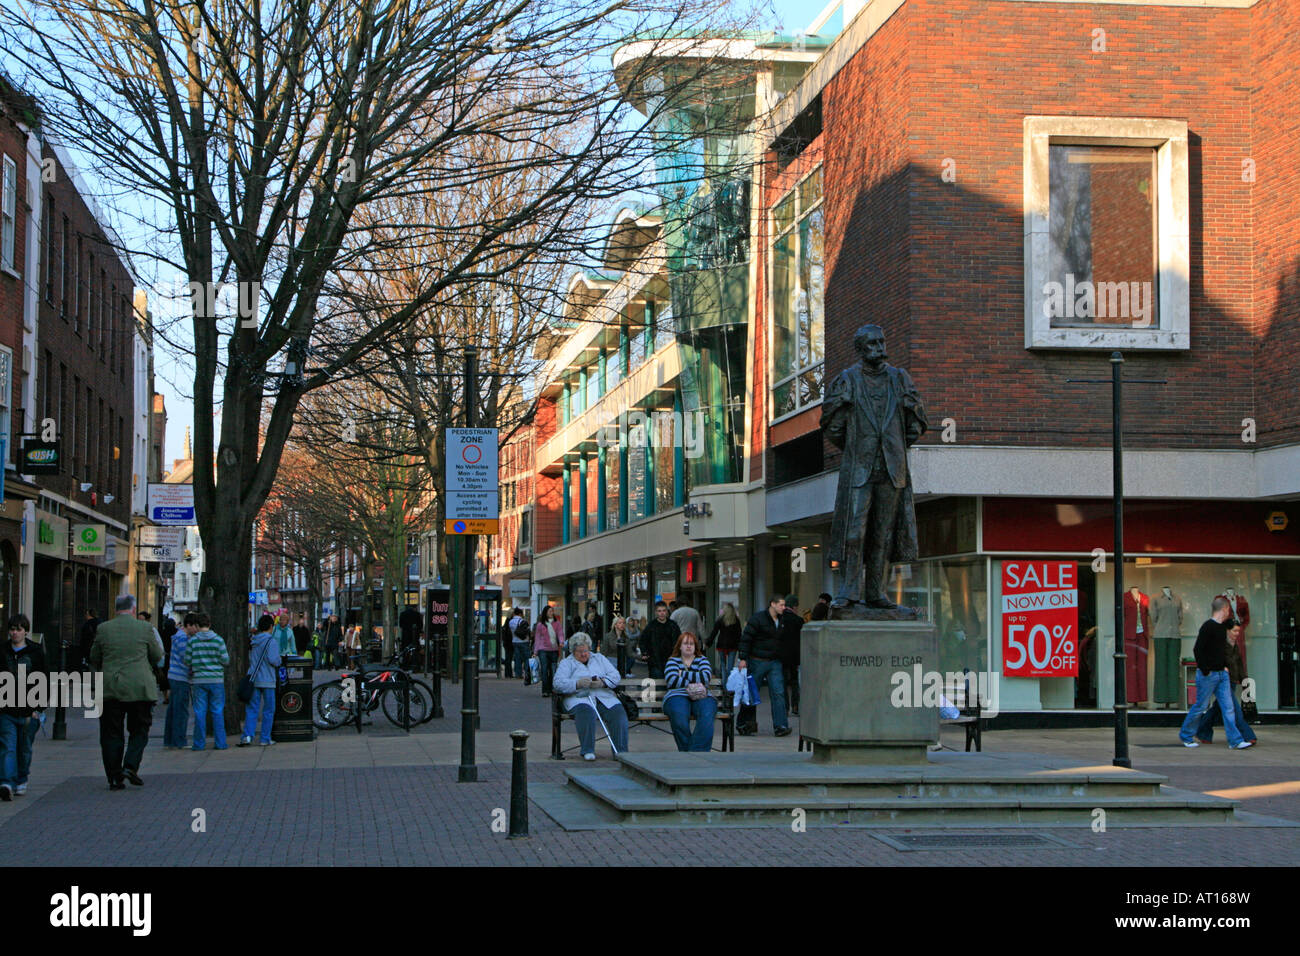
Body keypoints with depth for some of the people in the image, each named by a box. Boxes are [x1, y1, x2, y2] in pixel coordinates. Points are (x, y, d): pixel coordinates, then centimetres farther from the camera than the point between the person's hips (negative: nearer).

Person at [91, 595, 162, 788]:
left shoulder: (103, 629, 2)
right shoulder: (145, 628, -2)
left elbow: (95, 660, 11)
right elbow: (157, 657, 7)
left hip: (110, 690, 1)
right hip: (140, 689, -1)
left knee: (111, 734, 7)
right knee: (139, 731, 11)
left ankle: (114, 777, 5)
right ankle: (130, 766, -7)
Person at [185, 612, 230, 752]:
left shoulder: (192, 641, -2)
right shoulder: (218, 640, -3)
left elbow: (187, 662, 0)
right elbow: (225, 660, -3)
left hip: (198, 680, 0)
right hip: (216, 679, 0)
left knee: (199, 712, 5)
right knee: (218, 712, 6)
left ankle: (199, 743, 7)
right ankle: (220, 743, 5)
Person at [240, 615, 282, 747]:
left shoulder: (253, 641, 11)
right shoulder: (271, 641, -9)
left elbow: (250, 659, 15)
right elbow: (273, 660, -17)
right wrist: (279, 660, 3)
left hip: (253, 680, 5)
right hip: (267, 680, -5)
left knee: (251, 709, 5)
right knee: (268, 710, 5)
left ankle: (247, 735, -8)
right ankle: (265, 739, 6)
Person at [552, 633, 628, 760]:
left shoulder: (599, 658, 23)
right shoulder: (566, 663, 14)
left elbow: (615, 676, 12)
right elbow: (558, 683, -2)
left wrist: (603, 682, -9)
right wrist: (578, 683, -18)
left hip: (604, 696, 3)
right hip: (579, 697, -3)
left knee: (618, 712, -26)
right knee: (586, 712, -37)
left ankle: (621, 751, -23)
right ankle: (587, 751, -34)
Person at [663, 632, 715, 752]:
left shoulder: (702, 660, 23)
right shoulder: (673, 661, 18)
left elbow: (706, 677, 1)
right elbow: (672, 681, -2)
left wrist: (683, 674, 2)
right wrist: (695, 681, -3)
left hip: (701, 698, 1)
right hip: (678, 696, -1)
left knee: (707, 715, -35)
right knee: (679, 717, -37)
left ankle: (697, 751, -39)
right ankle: (686, 750, -28)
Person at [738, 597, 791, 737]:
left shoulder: (781, 621, 11)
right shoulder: (758, 619, -9)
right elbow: (746, 638, -12)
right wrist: (743, 658, -17)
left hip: (775, 663, 5)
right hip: (758, 662, -5)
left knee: (778, 693, -7)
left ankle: (780, 726, -11)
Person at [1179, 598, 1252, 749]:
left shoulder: (1223, 627, 13)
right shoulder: (1208, 627, -15)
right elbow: (1197, 650, -20)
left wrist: (1225, 666, 13)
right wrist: (1205, 671, -18)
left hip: (1222, 674, 8)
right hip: (1208, 674, -8)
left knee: (1228, 707, 2)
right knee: (1201, 706, 1)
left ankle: (1235, 741, 2)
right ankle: (1185, 735, 17)